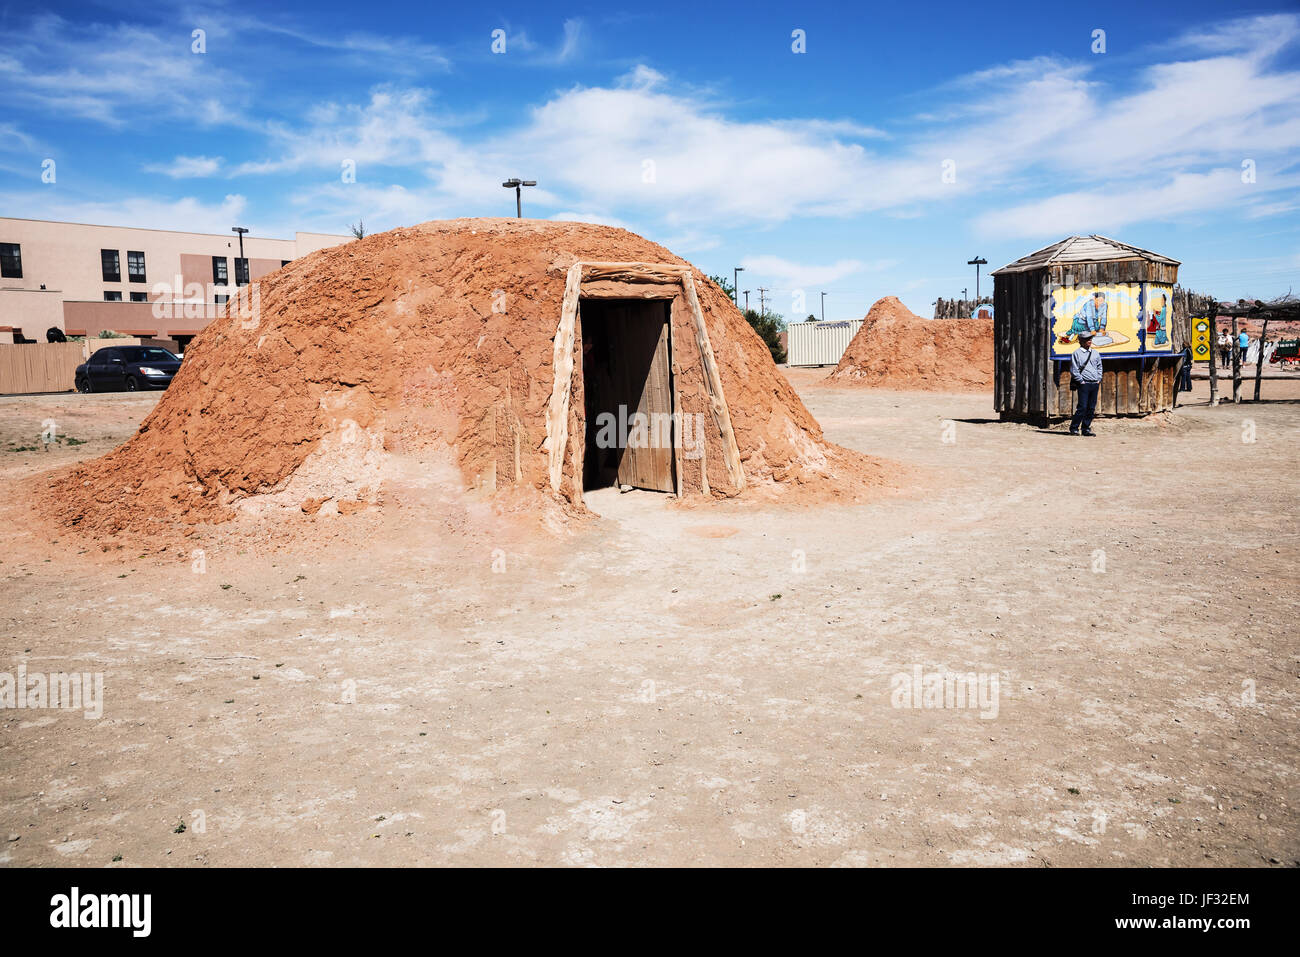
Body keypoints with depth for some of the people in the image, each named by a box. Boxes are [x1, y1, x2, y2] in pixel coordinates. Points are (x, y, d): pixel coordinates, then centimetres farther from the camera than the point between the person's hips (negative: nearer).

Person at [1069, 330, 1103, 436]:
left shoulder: (1095, 353, 16)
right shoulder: (1076, 353, -3)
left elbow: (1099, 367, 23)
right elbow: (1074, 370, -6)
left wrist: (1099, 380, 11)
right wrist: (1081, 381, -9)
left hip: (1095, 384, 6)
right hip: (1084, 384, -6)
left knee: (1091, 408, 4)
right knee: (1082, 407, -10)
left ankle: (1086, 428, 11)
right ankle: (1074, 428, -2)